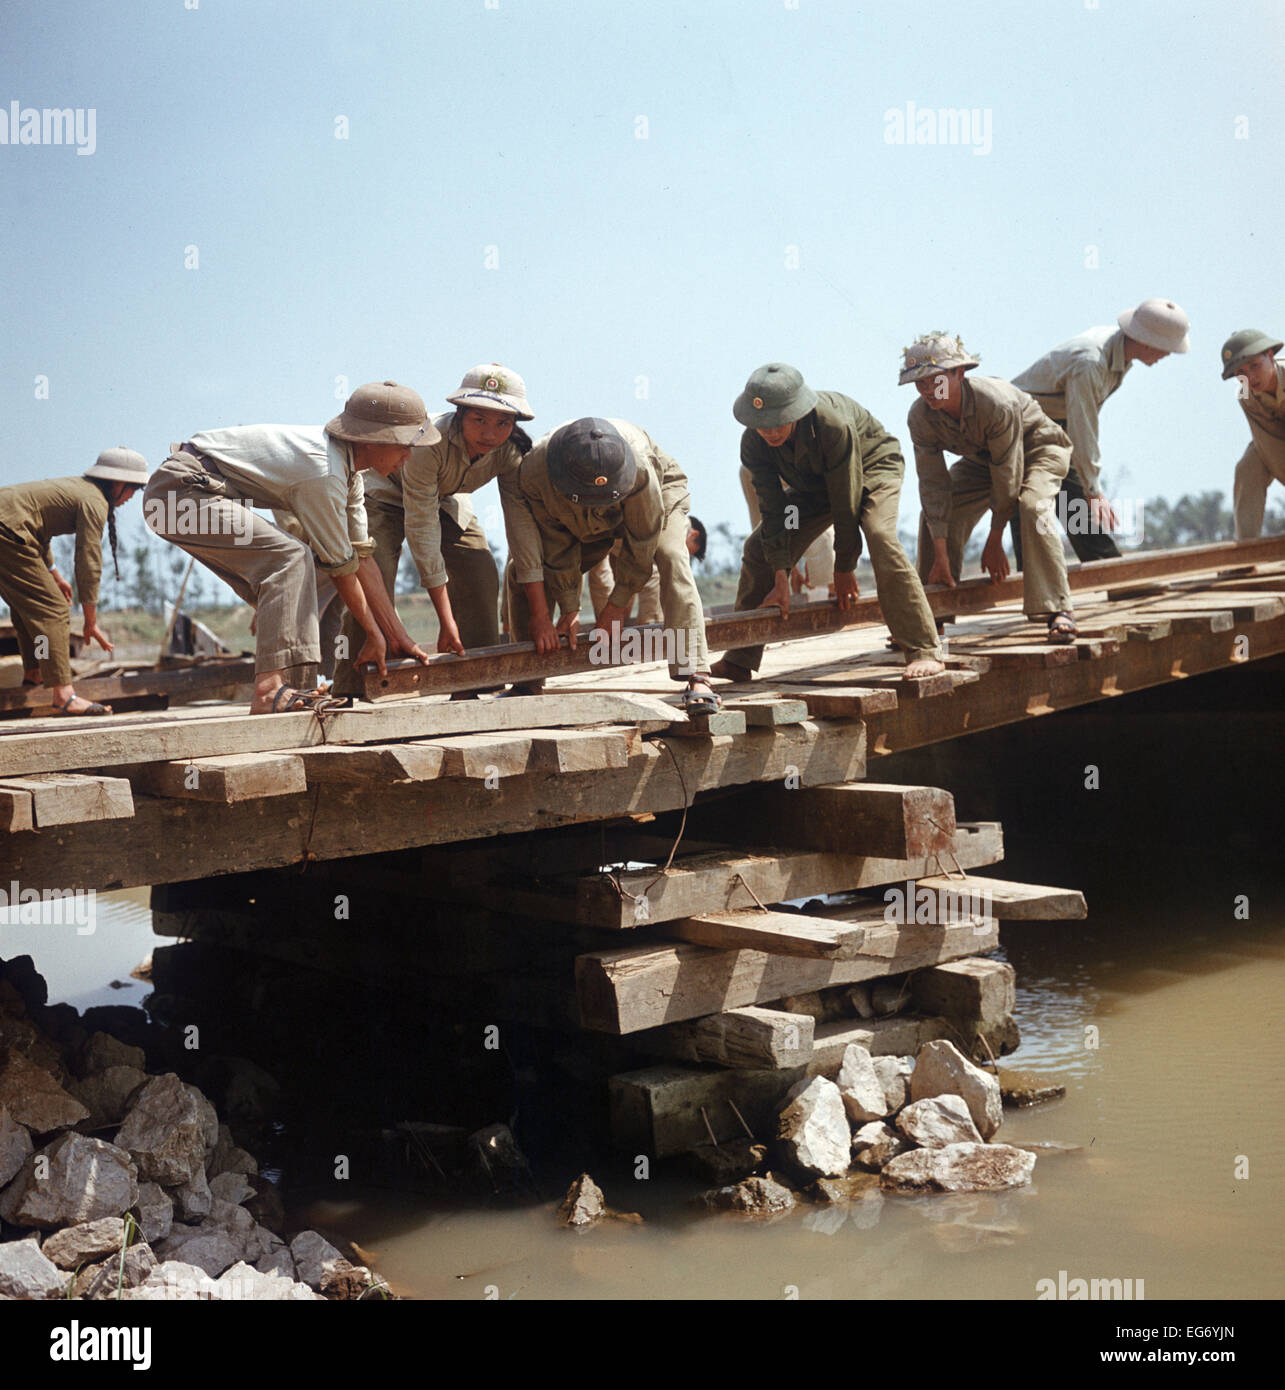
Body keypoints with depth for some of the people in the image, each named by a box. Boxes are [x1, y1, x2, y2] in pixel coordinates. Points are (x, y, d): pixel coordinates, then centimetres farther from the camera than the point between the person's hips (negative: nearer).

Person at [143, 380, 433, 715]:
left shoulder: (346, 465, 7)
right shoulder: (324, 474, -23)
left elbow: (362, 555, 11)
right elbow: (341, 566, -15)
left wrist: (397, 635, 11)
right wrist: (374, 636, -3)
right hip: (182, 489, -11)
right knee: (289, 557, -24)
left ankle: (271, 688, 9)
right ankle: (269, 689, -30)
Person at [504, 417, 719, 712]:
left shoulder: (638, 466, -43)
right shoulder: (534, 473, -35)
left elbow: (641, 543, -29)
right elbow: (556, 547, -20)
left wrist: (616, 606, -22)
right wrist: (569, 610, -16)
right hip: (583, 525, 3)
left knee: (671, 559, -34)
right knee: (521, 571, -11)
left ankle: (697, 677, -39)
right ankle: (528, 683, 0)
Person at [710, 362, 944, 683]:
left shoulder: (833, 424, -40)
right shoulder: (753, 443, -25)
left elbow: (846, 500, -31)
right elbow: (774, 509, -22)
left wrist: (844, 568, -23)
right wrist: (780, 577, -27)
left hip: (871, 467, -5)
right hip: (814, 486, 6)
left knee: (882, 541, -32)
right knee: (759, 547, -5)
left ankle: (924, 651, -26)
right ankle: (740, 661, 4)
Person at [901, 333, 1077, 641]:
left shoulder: (996, 403, -40)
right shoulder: (920, 417, -24)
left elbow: (1007, 474, -31)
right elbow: (934, 483, -21)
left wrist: (994, 541, -23)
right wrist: (940, 554, -25)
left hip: (1037, 447, -6)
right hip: (981, 458, 6)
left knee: (1032, 505, -33)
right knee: (935, 512, -8)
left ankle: (1057, 609, -29)